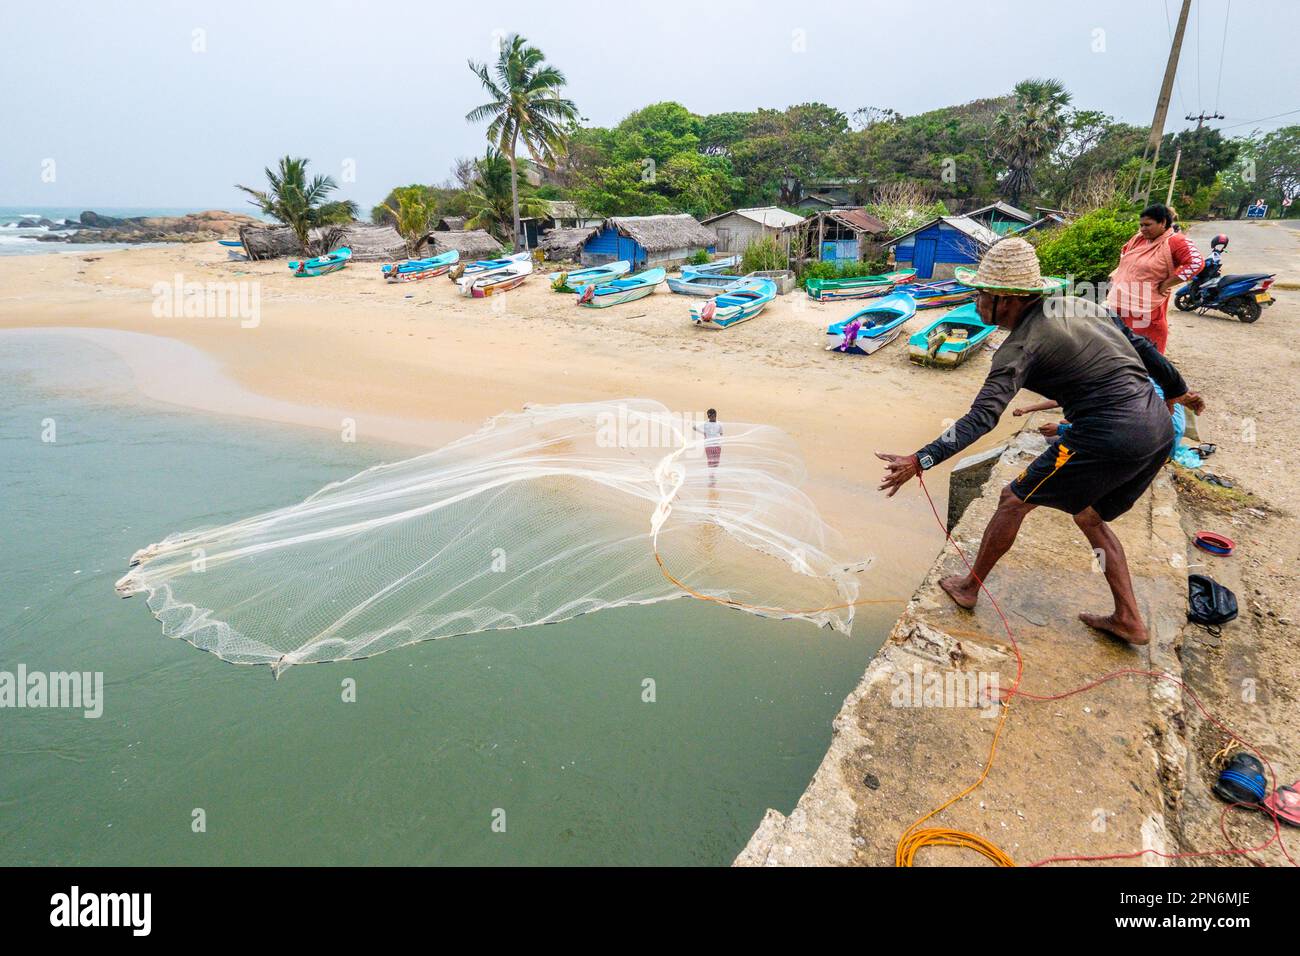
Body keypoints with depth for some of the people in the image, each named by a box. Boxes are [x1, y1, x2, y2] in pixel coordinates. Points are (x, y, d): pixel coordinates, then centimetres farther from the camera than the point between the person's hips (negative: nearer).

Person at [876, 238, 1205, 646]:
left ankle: (969, 587, 22)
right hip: (1159, 427, 9)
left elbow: (981, 418, -22)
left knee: (1014, 500, 8)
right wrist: (1178, 390, 38)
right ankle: (1128, 619, 26)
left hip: (1108, 437, -8)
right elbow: (1141, 346, 23)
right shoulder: (1076, 305, 13)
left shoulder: (1022, 343, -11)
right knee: (1088, 515, 25)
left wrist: (920, 460, -26)